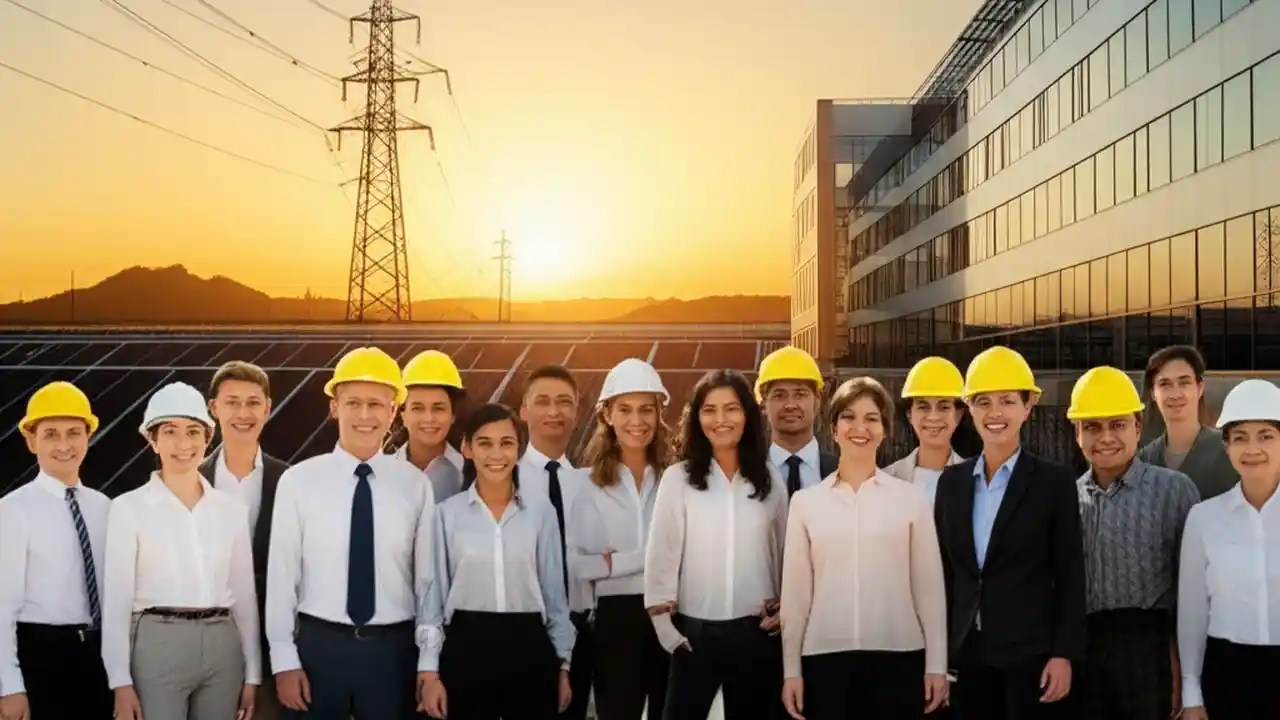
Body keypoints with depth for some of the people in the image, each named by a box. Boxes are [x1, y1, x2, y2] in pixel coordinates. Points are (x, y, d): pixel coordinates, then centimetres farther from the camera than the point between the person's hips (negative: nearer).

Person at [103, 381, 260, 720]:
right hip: (158, 645, -3)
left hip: (222, 647, 3)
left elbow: (245, 595, 12)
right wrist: (121, 682, -8)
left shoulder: (232, 509, 9)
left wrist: (252, 674, 9)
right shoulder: (129, 508, -1)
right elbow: (116, 599, -3)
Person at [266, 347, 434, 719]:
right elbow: (281, 574, -2)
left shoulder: (415, 485, -1)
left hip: (393, 649, 1)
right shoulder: (298, 481, -3)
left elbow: (427, 578, 1)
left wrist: (428, 661, 2)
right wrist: (285, 659, -3)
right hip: (318, 645, -1)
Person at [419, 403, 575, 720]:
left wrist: (562, 664, 9)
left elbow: (554, 590, 7)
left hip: (528, 648, 1)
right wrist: (431, 671, 0)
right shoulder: (447, 513, -1)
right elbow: (434, 593, 3)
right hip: (466, 647, -1)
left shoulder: (541, 511, 2)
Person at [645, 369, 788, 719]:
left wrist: (783, 612, 9)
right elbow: (661, 555, -4)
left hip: (757, 632, 2)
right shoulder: (677, 478, -4)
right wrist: (666, 626, -7)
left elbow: (783, 554, 12)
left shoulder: (770, 480, 5)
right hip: (695, 632, -2)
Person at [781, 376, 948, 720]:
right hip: (825, 658, 1)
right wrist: (791, 669, 4)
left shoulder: (911, 498, 3)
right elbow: (795, 591, 6)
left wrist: (936, 665, 2)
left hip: (898, 658, 0)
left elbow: (929, 586, 4)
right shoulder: (805, 501, 5)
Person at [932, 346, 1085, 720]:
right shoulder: (951, 481, 9)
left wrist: (1064, 654, -10)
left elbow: (1070, 577, -4)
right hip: (967, 654, 4)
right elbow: (944, 572, 11)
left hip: (1031, 653, -3)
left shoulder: (1055, 481, -2)